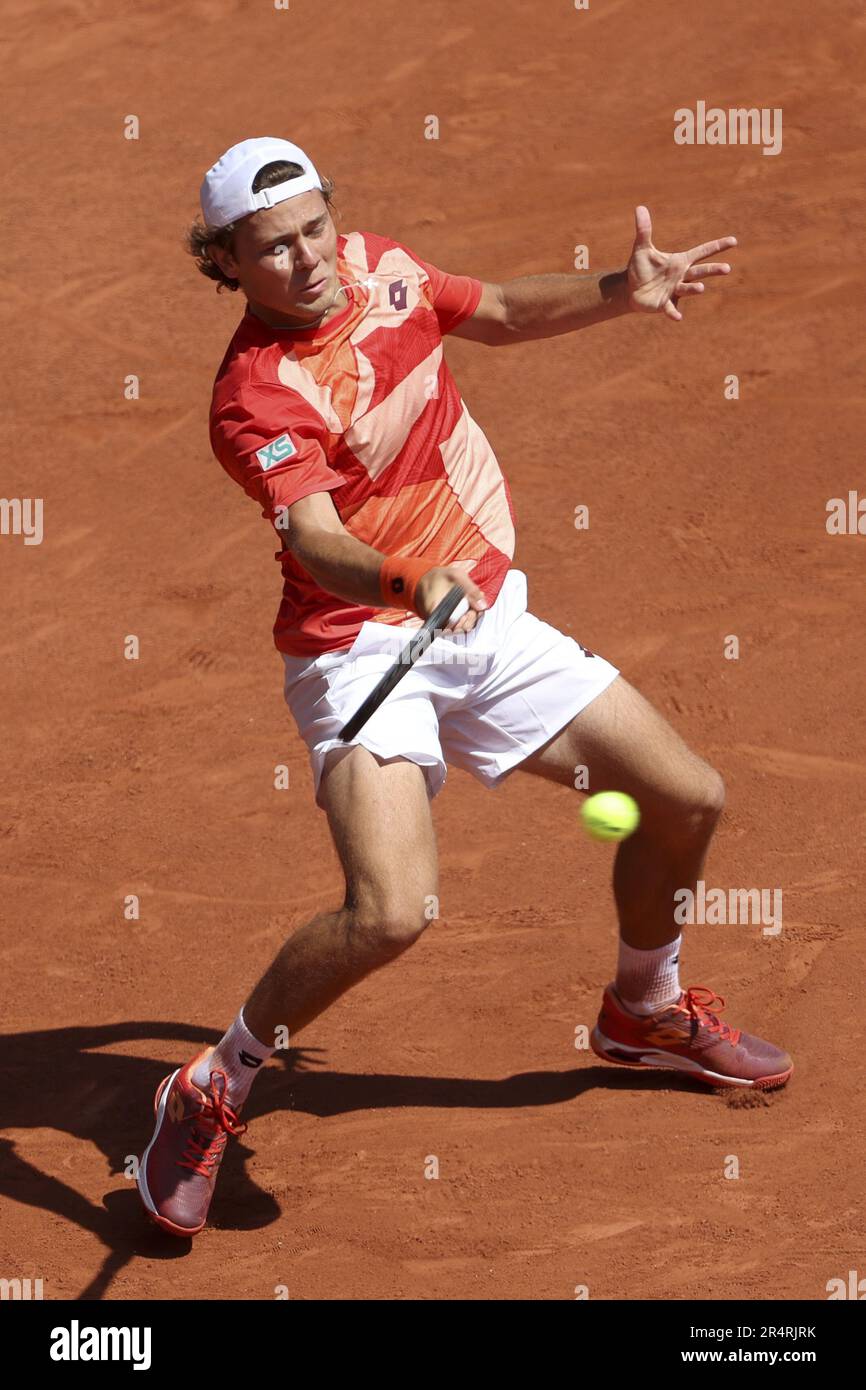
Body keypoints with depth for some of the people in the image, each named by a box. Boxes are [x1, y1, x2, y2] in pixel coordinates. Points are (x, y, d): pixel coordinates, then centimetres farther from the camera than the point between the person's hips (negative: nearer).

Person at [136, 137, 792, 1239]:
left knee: (687, 799, 11)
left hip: (486, 623, 7)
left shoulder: (380, 267, -1)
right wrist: (411, 585, -58)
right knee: (390, 912, -28)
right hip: (363, 652, -7)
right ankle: (210, 1094, -5)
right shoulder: (256, 397, -23)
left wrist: (620, 292, 4)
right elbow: (314, 540, -39)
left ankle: (644, 1012, 40)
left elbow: (500, 314, 19)